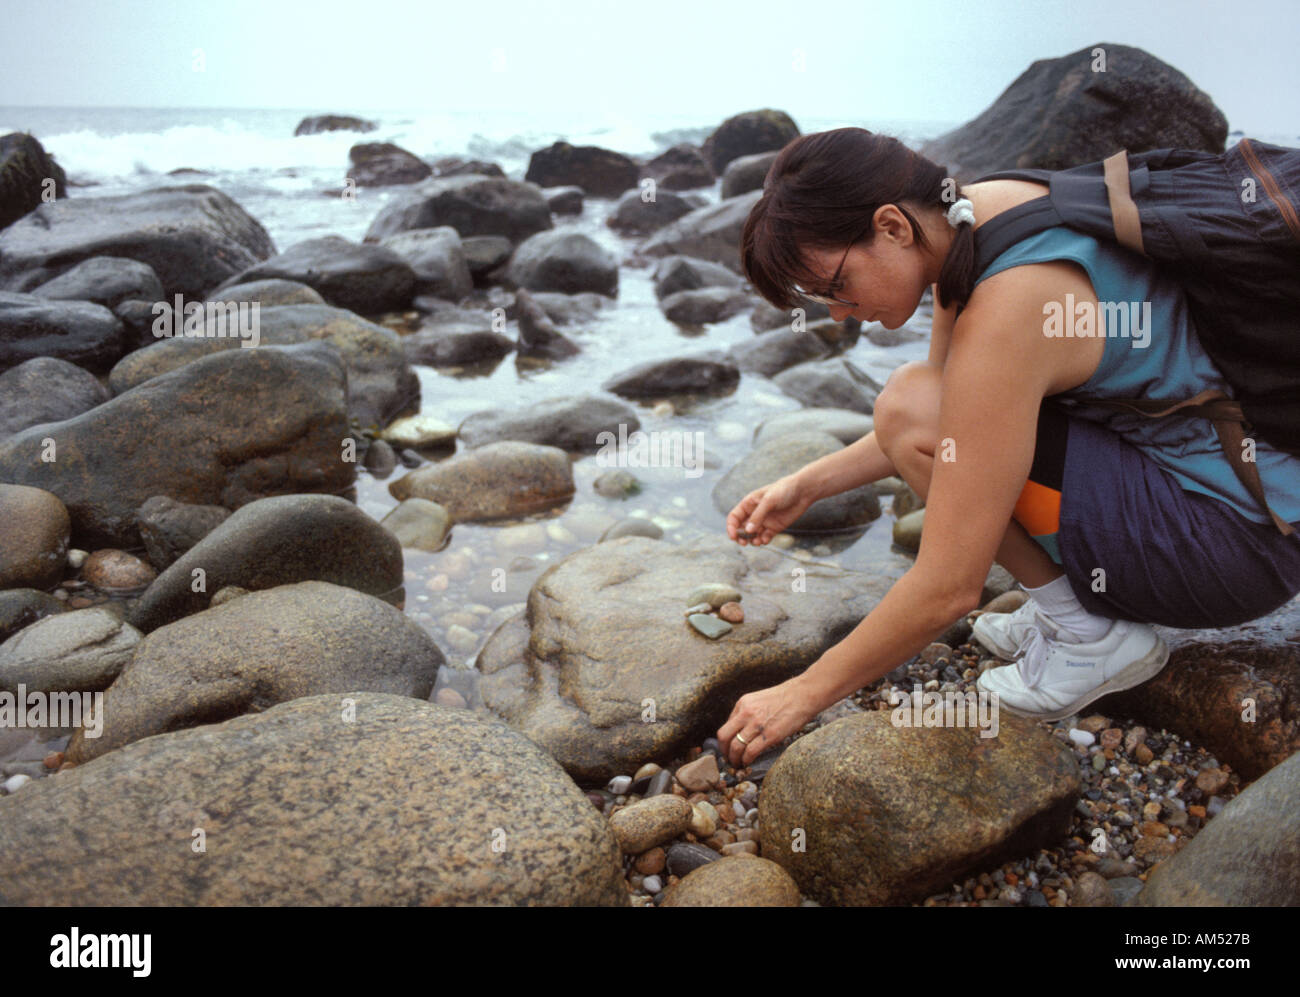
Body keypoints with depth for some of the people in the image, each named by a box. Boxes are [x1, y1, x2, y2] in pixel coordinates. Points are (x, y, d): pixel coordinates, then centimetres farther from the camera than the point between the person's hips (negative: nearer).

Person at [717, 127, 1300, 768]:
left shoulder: (1005, 309, -28)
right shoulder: (970, 216, -1)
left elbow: (947, 590, -25)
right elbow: (950, 419, 15)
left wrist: (805, 694, -14)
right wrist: (809, 484, 9)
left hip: (1242, 534, -9)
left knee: (911, 409, -21)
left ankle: (1089, 636, -5)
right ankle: (1077, 600, 10)